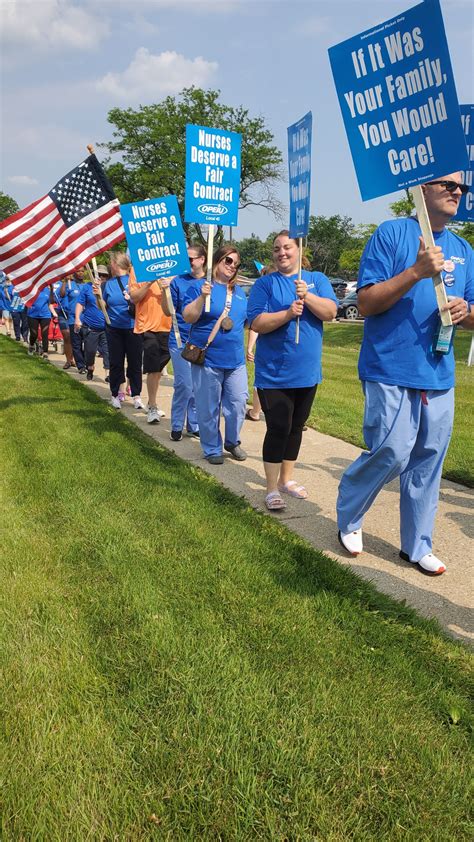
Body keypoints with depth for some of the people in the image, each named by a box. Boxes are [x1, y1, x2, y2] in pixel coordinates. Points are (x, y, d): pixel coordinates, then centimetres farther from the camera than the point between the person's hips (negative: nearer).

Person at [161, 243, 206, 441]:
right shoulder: (178, 281, -2)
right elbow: (168, 312, -4)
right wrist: (164, 291, -18)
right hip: (181, 341, -2)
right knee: (184, 384, -2)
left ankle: (194, 425, 21)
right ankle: (176, 426, 11)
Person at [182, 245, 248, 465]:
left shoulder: (239, 292, 14)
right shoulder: (199, 286, -2)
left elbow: (249, 320, 24)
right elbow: (188, 317, -12)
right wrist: (202, 296, -24)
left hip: (236, 360, 5)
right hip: (208, 360, -4)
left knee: (238, 404, 4)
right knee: (209, 409, 3)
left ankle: (232, 442, 26)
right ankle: (212, 449, 18)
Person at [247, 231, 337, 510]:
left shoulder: (317, 279, 6)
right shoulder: (265, 283, -1)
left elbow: (331, 312, -9)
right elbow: (257, 323, -12)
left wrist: (307, 296, -24)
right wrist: (287, 314, -25)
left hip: (307, 371, 4)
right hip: (274, 373, -3)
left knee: (296, 427, 14)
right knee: (278, 429, -6)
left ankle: (287, 478, 31)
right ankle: (272, 489, 6)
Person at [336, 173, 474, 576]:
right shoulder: (392, 233, -2)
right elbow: (366, 303, -9)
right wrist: (416, 272, -20)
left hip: (439, 376, 6)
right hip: (391, 371, -6)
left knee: (428, 463, 9)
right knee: (392, 453, -10)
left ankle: (417, 546, 25)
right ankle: (348, 518, 17)